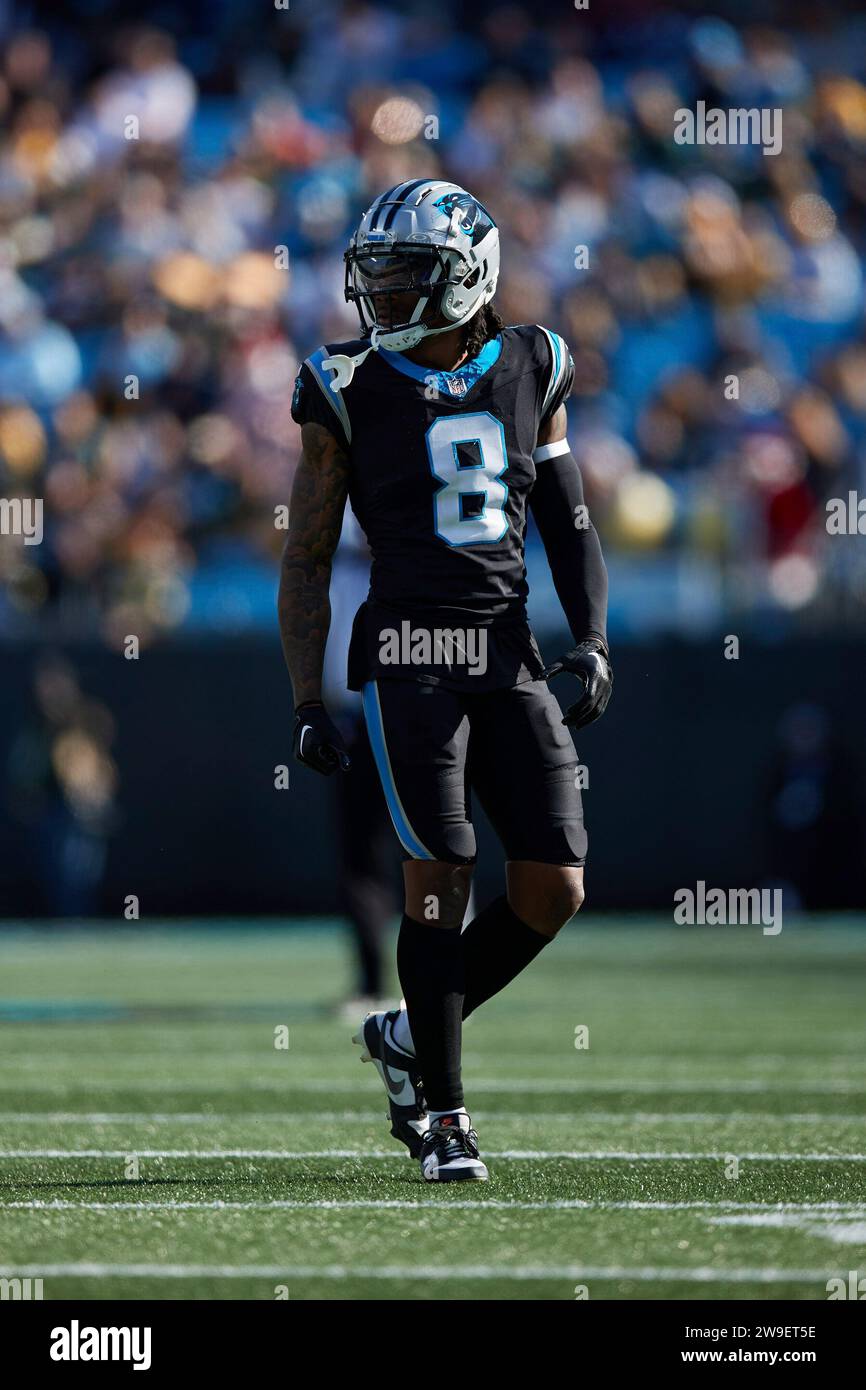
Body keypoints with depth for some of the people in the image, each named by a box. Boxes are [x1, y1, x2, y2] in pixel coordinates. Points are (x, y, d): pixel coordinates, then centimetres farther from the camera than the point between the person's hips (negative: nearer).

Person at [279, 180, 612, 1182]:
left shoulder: (529, 372, 8)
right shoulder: (350, 390, 0)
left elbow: (569, 524, 16)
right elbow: (306, 559, 3)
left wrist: (591, 642, 2)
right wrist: (307, 704, -1)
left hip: (509, 652, 4)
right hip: (409, 652, -4)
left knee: (553, 889, -2)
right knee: (440, 878, -10)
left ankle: (409, 1036, 19)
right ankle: (443, 1116, 2)